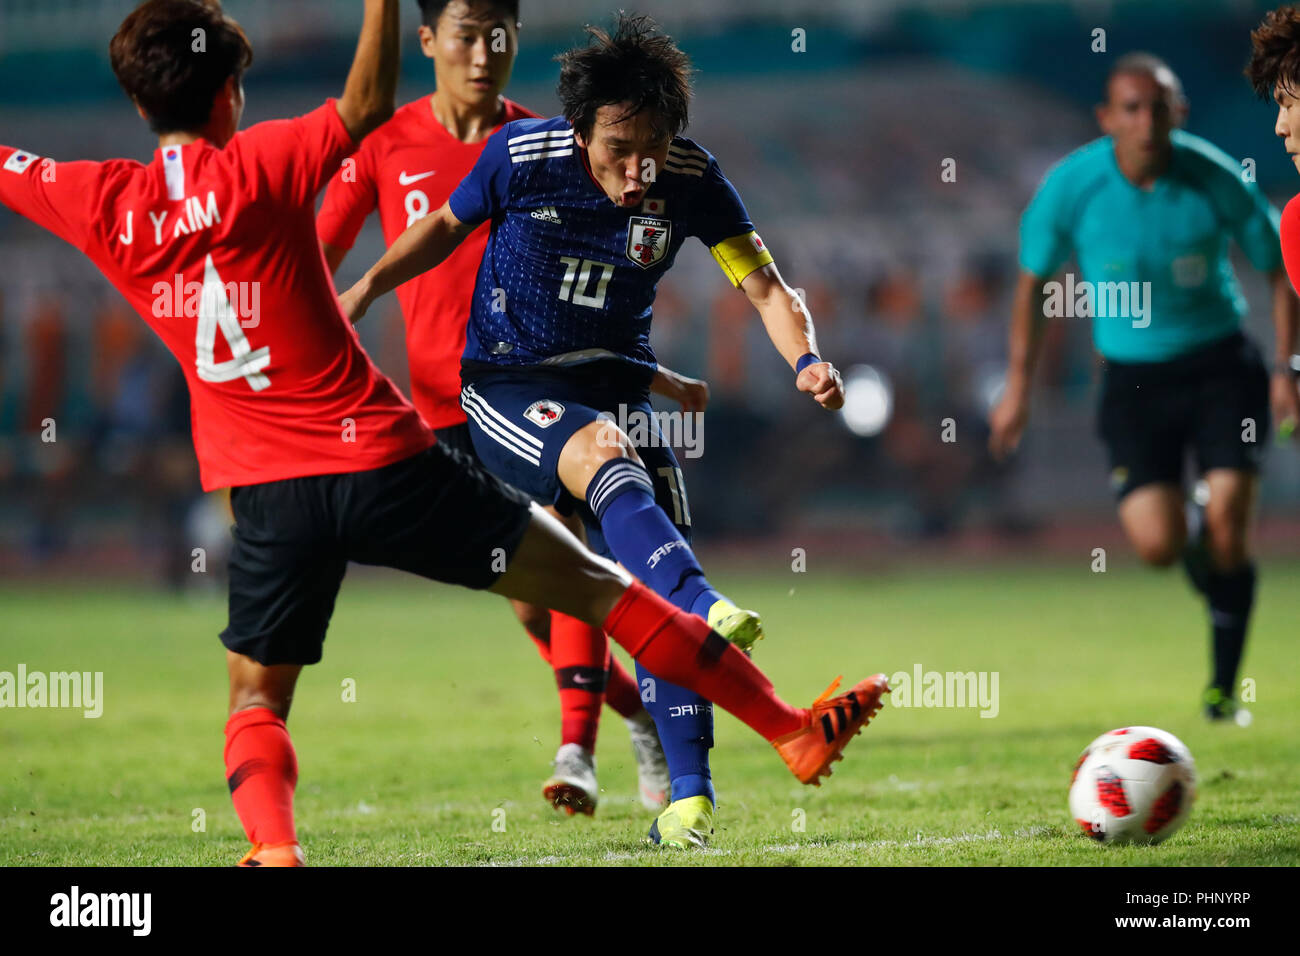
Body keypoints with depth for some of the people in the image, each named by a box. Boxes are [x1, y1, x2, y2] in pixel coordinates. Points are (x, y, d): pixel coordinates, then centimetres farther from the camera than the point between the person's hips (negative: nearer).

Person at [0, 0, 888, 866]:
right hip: (384, 462, -2)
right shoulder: (255, 168, -9)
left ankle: (274, 847, -15)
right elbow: (367, 105, -11)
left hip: (267, 495, 2)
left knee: (256, 700, 14)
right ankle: (792, 729, 11)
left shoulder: (105, 205, 1)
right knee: (596, 585, 6)